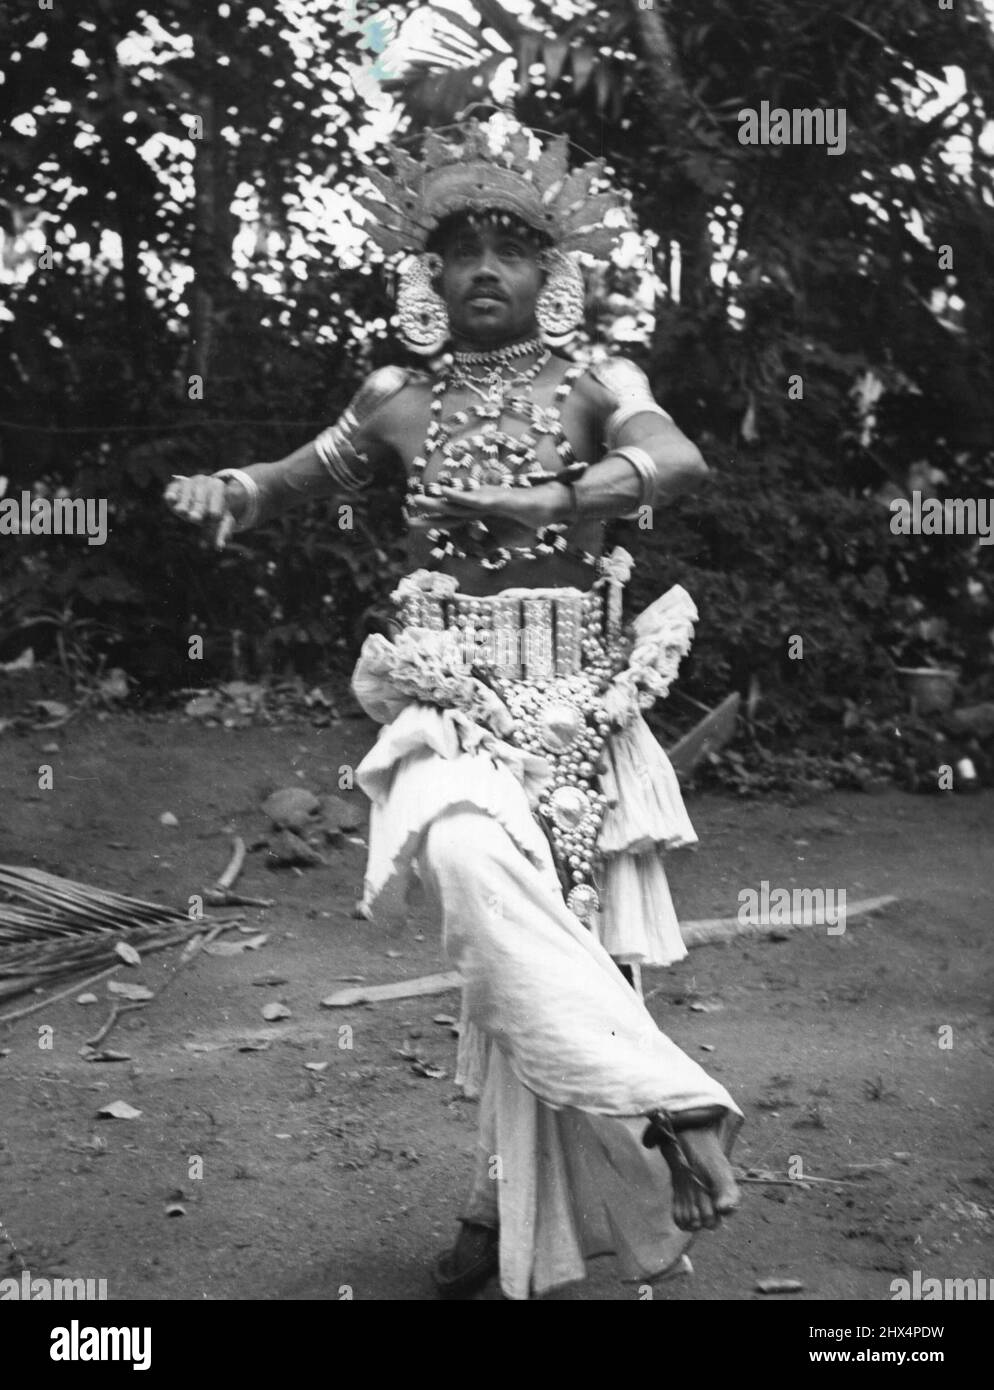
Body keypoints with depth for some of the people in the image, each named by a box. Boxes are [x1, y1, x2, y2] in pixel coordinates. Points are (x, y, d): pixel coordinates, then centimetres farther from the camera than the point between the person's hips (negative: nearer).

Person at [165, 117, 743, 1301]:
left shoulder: (595, 385, 5)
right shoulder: (399, 400, 13)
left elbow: (678, 459, -15)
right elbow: (295, 479, 26)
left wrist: (549, 503, -33)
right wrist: (228, 487, 2)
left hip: (573, 695, 0)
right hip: (445, 692, 0)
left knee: (533, 934, -4)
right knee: (471, 853, -32)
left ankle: (513, 1209, 14)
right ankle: (655, 1103, -29)